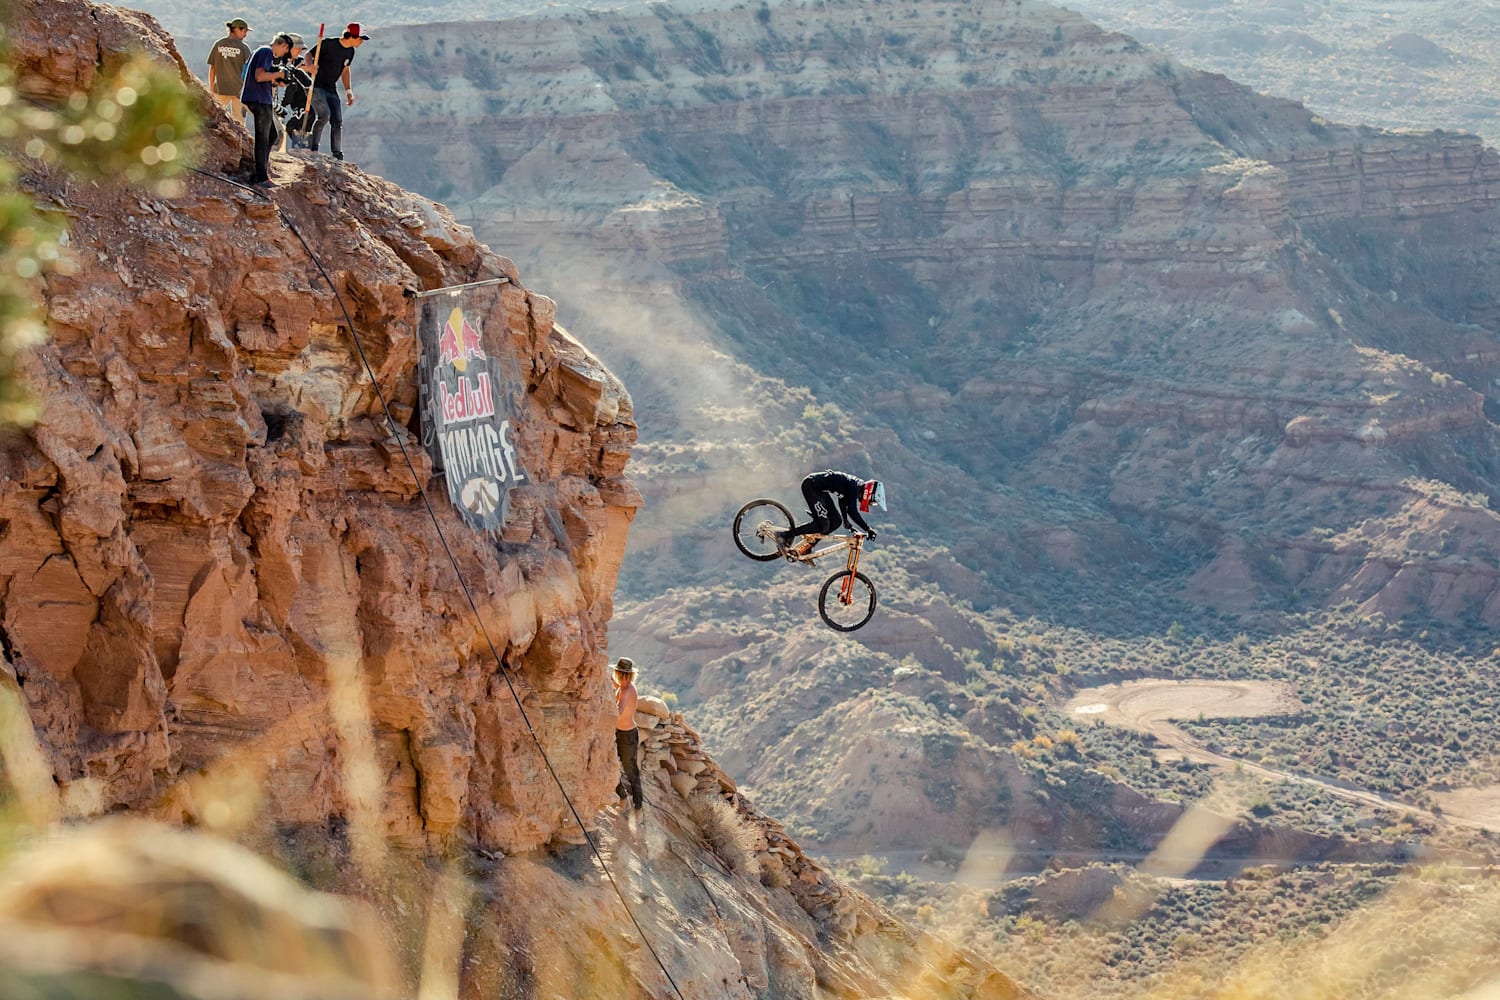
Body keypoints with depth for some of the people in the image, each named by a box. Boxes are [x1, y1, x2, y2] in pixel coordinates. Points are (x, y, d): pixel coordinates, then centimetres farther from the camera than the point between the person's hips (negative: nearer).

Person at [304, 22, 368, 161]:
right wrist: (310, 65, -36)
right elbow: (309, 54, -13)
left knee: (337, 122, 2)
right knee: (324, 115, -24)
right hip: (316, 86, -7)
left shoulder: (350, 52, 4)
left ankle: (337, 157, 9)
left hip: (331, 89, 7)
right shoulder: (328, 44, -17)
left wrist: (348, 91, 16)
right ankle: (311, 148, -13)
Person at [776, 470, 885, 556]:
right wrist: (867, 529, -27)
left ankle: (805, 548, 9)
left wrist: (846, 521, 31)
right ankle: (783, 536, -10)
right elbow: (852, 511, -34)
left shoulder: (859, 486, 6)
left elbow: (843, 499, 24)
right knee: (822, 525, -15)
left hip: (820, 489, 10)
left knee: (836, 522, 6)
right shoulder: (855, 488, -22)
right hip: (811, 486, -10)